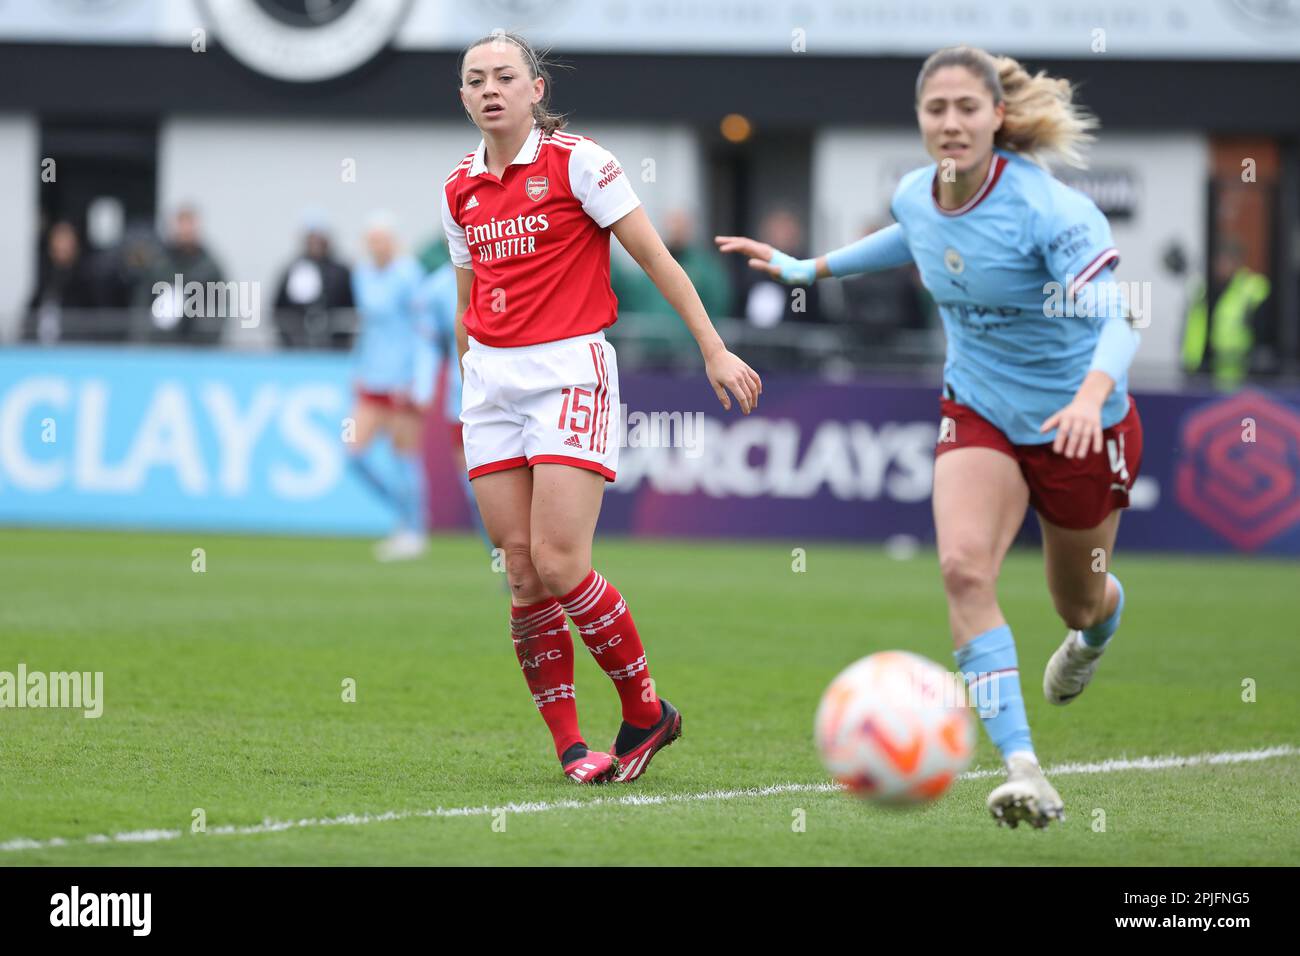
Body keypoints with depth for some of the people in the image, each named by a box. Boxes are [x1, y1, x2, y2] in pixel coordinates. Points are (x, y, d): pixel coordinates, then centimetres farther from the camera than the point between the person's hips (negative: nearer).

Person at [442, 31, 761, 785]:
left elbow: (655, 258, -5)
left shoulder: (576, 161, -6)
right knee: (523, 573, -1)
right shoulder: (460, 190, 11)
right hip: (492, 379, 5)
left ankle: (647, 711, 5)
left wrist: (714, 349, -8)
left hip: (570, 374, -5)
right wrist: (468, 393, 24)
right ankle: (569, 744, 4)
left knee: (559, 565, -14)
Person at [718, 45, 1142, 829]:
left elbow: (1120, 314, -36)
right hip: (979, 411, 3)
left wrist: (1092, 395, -56)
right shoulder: (915, 197, -8)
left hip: (1080, 427, -3)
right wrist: (809, 268, 21)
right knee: (964, 566, -25)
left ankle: (1096, 629, 60)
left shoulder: (1048, 208, -27)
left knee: (1079, 602, 18)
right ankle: (1022, 767, -29)